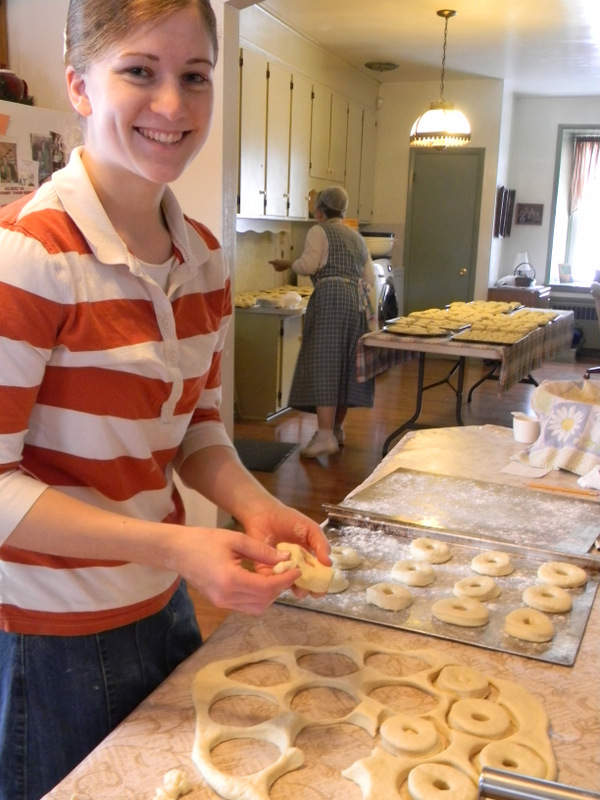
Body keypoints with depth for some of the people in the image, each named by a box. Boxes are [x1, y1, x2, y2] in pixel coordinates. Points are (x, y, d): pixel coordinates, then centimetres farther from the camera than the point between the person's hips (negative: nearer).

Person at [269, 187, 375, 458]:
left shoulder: (319, 232, 2)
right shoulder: (357, 238, 22)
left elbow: (308, 265, -10)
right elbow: (370, 279, 18)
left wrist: (288, 264, 7)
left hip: (331, 298, -7)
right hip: (358, 300, 8)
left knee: (323, 364, -10)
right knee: (346, 364, 12)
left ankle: (325, 436, -16)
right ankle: (337, 429, 21)